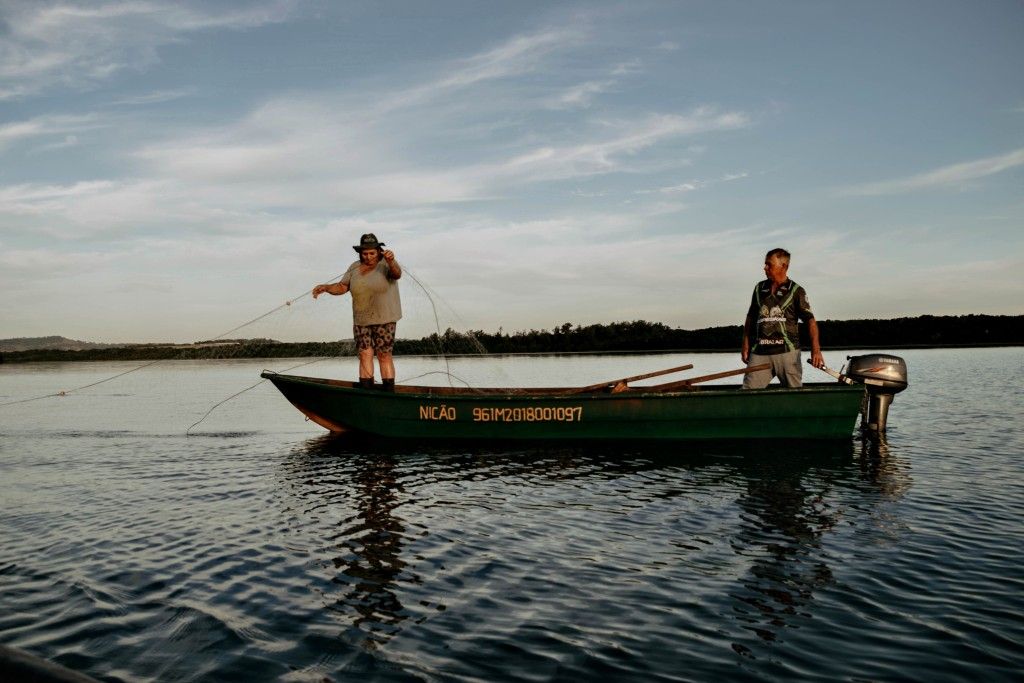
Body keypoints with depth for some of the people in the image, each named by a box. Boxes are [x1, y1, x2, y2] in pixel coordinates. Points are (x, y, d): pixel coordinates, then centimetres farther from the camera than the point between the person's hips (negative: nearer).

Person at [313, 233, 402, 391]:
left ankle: (389, 392, -1)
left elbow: (397, 274, -27)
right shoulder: (355, 268, 9)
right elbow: (342, 287, 12)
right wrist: (325, 287, -5)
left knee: (385, 355, -5)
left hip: (384, 319, -4)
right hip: (361, 320, 4)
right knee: (365, 354, -2)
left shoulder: (385, 265, -6)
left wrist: (390, 261, -48)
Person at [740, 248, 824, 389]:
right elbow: (750, 318, 18)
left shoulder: (796, 291, 2)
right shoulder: (759, 288, 13)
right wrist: (745, 345, 9)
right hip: (759, 352, 3)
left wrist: (816, 350, -16)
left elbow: (810, 320, -4)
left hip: (787, 351, -3)